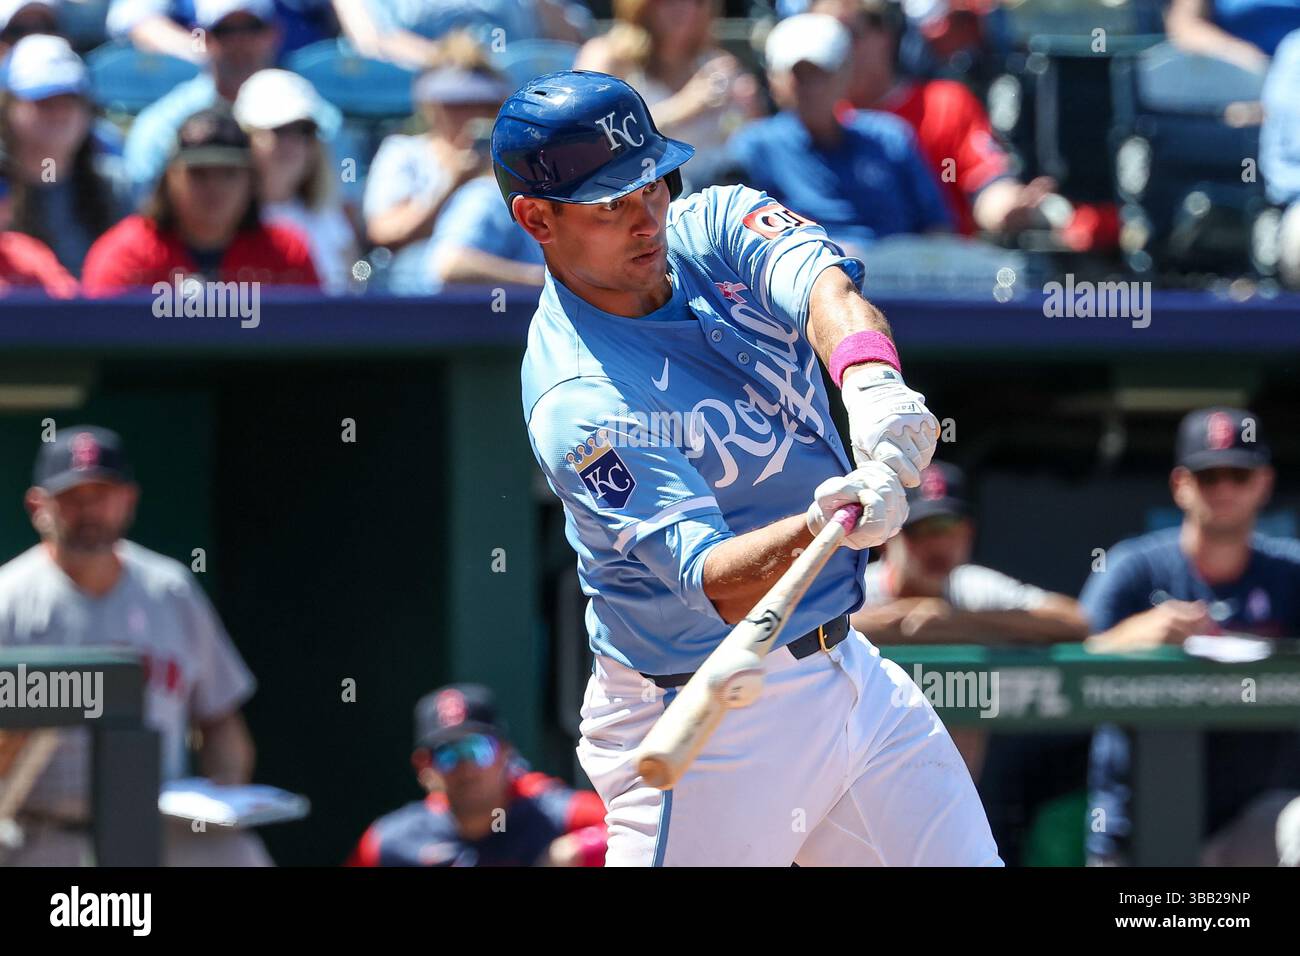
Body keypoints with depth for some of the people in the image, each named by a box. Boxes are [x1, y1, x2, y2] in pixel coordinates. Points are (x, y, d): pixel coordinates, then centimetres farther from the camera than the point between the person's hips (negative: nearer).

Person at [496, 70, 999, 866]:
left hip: (848, 671, 7)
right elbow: (715, 583, -31)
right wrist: (820, 525, -52)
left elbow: (822, 284, -24)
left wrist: (870, 378, -46)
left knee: (963, 858, 7)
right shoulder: (579, 402, -23)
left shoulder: (714, 227, -3)